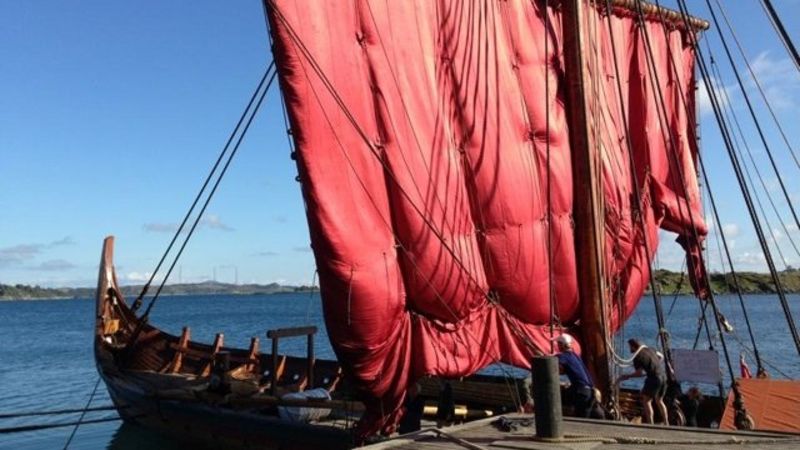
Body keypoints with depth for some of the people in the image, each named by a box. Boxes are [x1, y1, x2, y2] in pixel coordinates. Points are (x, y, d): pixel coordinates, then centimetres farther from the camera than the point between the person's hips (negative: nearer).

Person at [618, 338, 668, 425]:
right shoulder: (649, 349, 12)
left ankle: (650, 424, -2)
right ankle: (666, 423, 21)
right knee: (659, 401, 21)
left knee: (646, 400, 4)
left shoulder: (637, 357, -11)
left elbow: (640, 373, -15)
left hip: (654, 378, -8)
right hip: (663, 376, 8)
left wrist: (628, 376, -3)